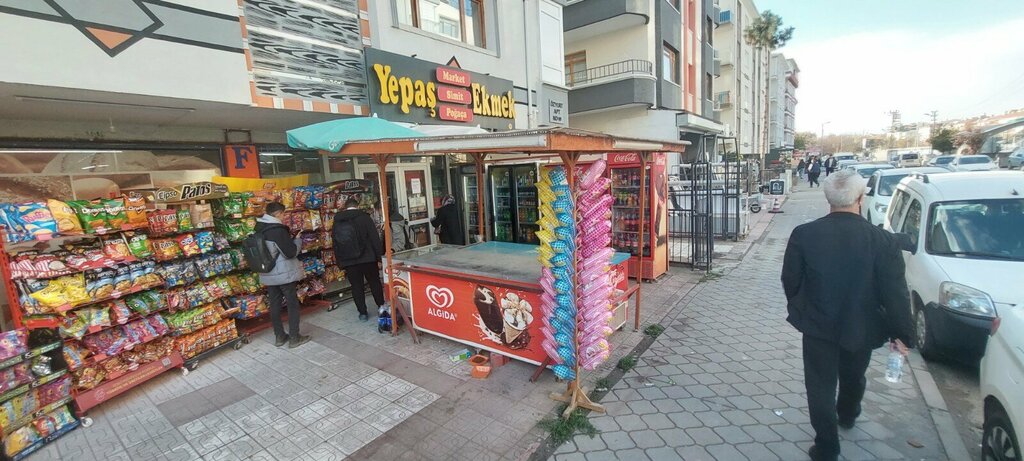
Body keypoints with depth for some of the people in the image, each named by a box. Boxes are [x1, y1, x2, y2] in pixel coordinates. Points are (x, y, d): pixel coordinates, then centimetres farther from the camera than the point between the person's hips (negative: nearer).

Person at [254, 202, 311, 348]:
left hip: (268, 275, 8)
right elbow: (291, 252, -19)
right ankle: (294, 338, 10)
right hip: (284, 274, -7)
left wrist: (288, 238, 11)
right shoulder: (278, 229, -20)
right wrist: (297, 239, -4)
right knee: (293, 304, 4)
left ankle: (279, 336, 23)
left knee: (275, 304, 13)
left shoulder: (260, 229, 6)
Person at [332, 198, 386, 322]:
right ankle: (381, 306, 23)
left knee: (356, 286, 8)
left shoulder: (337, 221, 9)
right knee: (374, 282, 14)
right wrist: (379, 257, -3)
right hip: (367, 258, -2)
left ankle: (362, 313, 12)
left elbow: (335, 244, 12)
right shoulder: (364, 217, -4)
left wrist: (340, 263, 16)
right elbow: (375, 239, -8)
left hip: (348, 261, 3)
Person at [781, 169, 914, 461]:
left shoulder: (804, 234, -17)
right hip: (860, 327, 2)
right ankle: (847, 416, 55)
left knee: (821, 386, 12)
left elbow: (790, 280, -8)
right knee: (853, 378, 28)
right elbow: (895, 293, -12)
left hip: (817, 325, -2)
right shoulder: (884, 241, -18)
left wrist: (799, 308, 11)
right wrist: (901, 334, 2)